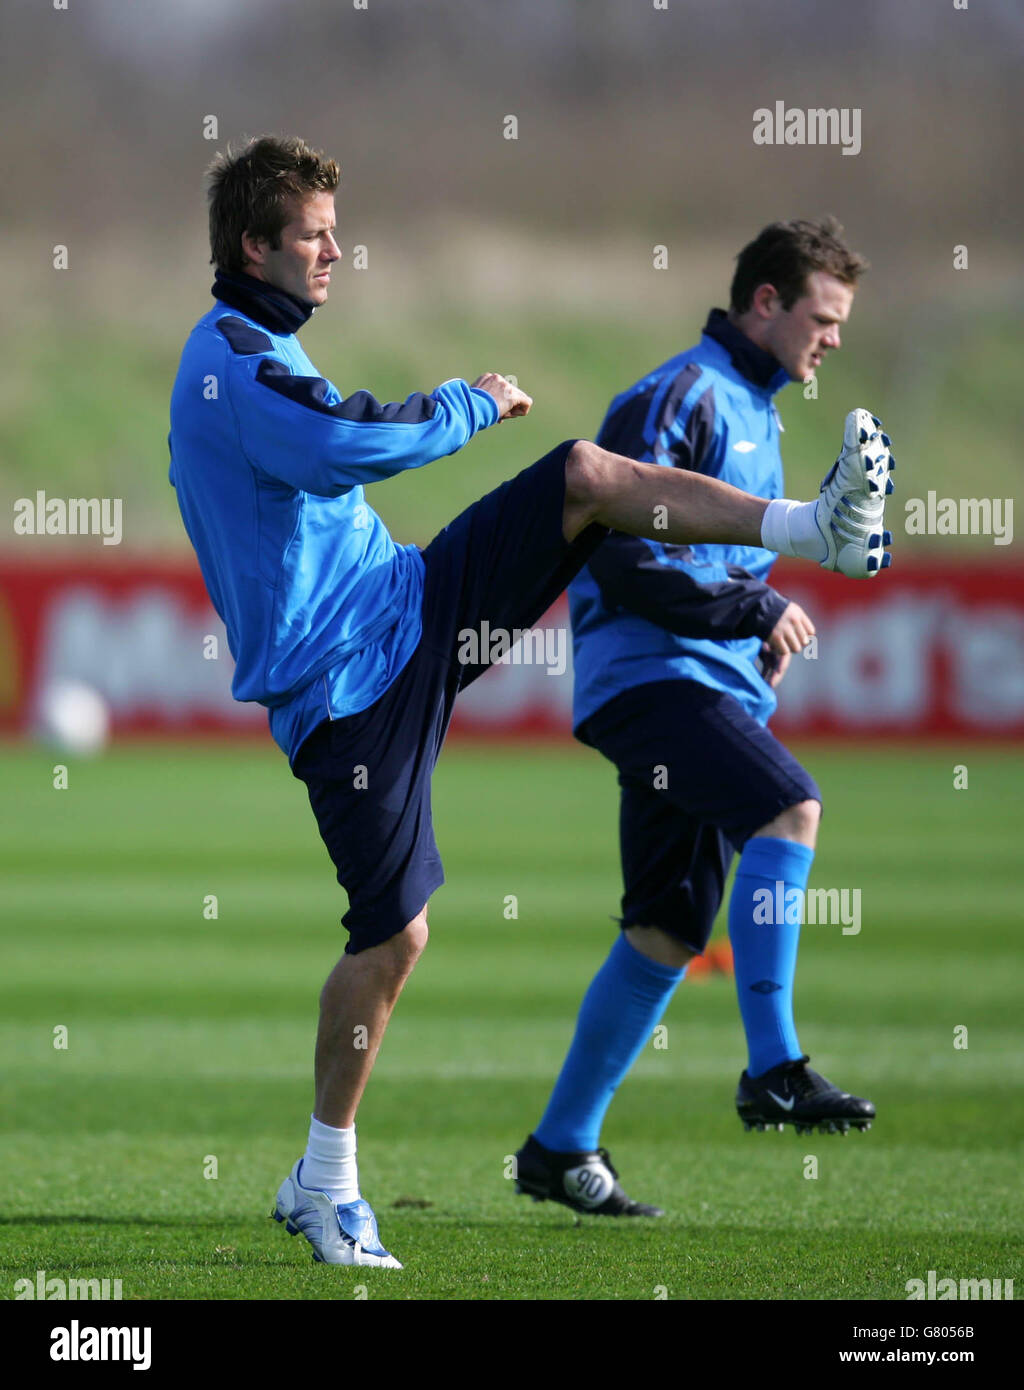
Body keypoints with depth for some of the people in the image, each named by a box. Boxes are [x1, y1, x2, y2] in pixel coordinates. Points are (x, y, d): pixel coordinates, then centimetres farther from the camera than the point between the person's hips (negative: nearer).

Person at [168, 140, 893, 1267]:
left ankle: (815, 530, 0)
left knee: (585, 474, -4)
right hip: (345, 679, -9)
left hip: (409, 605, 9)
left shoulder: (259, 352, 16)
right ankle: (323, 1185, 5)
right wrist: (473, 404, -16)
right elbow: (354, 446, -32)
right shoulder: (229, 363, -18)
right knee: (394, 932, -8)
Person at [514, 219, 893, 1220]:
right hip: (648, 675, -10)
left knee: (669, 932, 6)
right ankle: (772, 1069, -31)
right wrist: (757, 610, -13)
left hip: (713, 684, 10)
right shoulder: (679, 398, -8)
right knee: (788, 806, -30)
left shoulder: (753, 413, 23)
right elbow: (627, 560, -16)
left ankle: (560, 1147, 13)